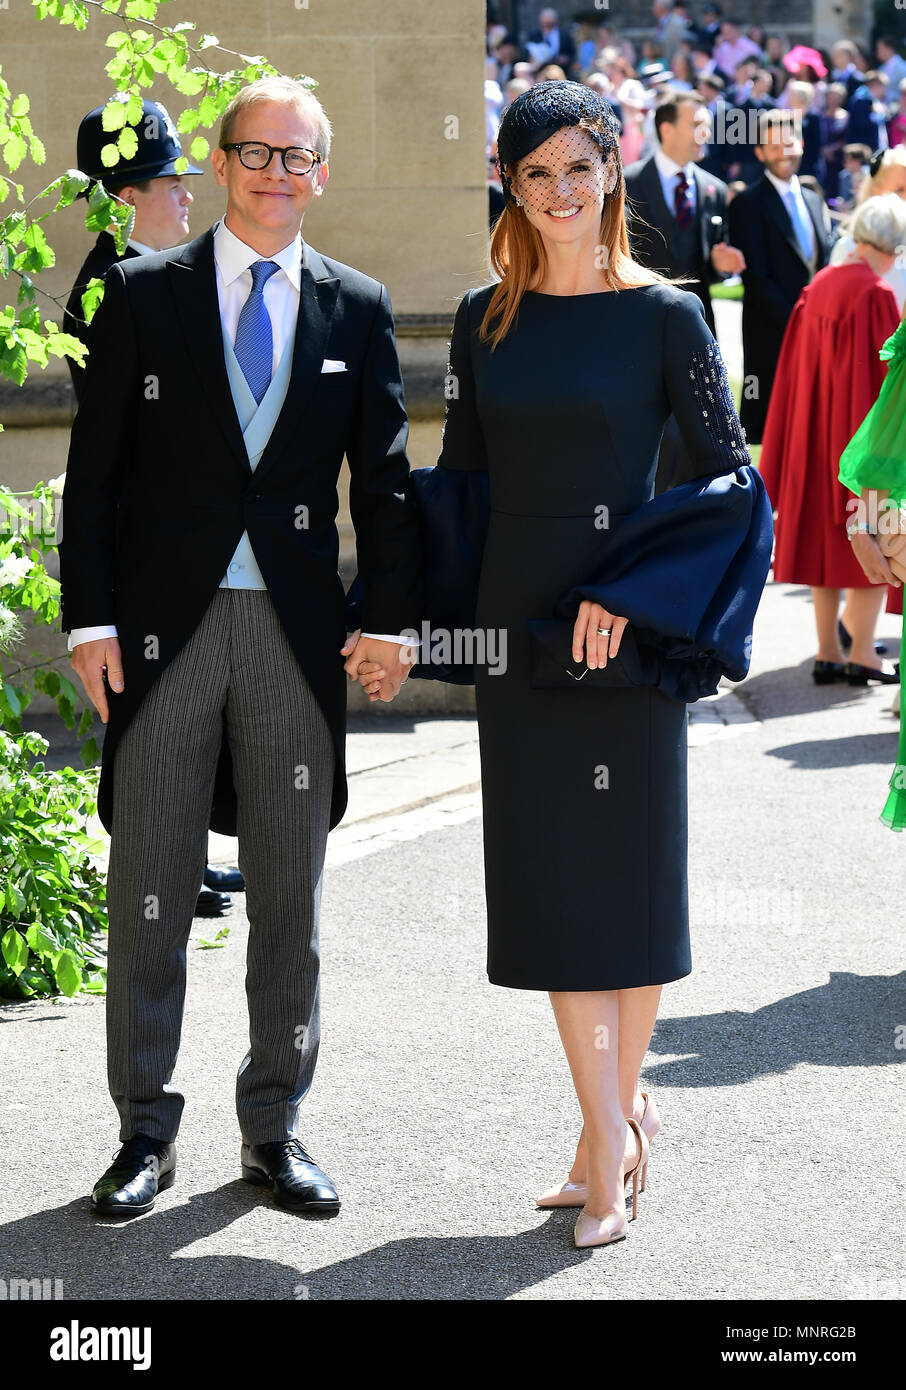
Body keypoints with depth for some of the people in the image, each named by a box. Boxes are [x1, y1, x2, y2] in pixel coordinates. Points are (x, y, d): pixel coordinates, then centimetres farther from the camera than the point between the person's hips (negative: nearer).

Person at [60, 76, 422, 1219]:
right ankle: (145, 1132, 14)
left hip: (299, 636, 1)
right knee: (149, 895, 4)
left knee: (290, 898, 8)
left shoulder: (356, 309, 7)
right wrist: (89, 620, -6)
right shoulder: (143, 293, 3)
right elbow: (95, 469, 1)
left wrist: (388, 618, -3)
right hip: (164, 625, -1)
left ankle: (274, 1127, 20)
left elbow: (384, 478, 7)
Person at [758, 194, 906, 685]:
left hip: (817, 432, 7)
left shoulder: (817, 288, 4)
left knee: (826, 537, 10)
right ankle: (862, 654, 2)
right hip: (865, 430, -7)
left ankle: (828, 653, 12)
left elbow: (798, 369, 10)